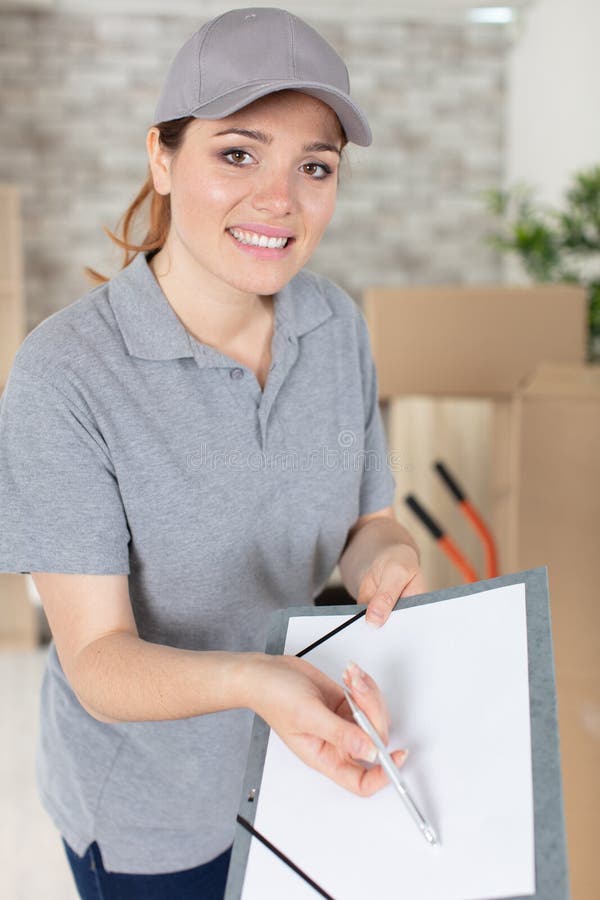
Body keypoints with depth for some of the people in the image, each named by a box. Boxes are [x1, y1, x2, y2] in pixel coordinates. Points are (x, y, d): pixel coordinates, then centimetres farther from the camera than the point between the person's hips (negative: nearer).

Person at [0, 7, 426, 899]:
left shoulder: (338, 325, -9)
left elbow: (368, 520, 1)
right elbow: (98, 661, -24)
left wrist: (390, 562, -22)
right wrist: (251, 681, -44)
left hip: (307, 762, 5)